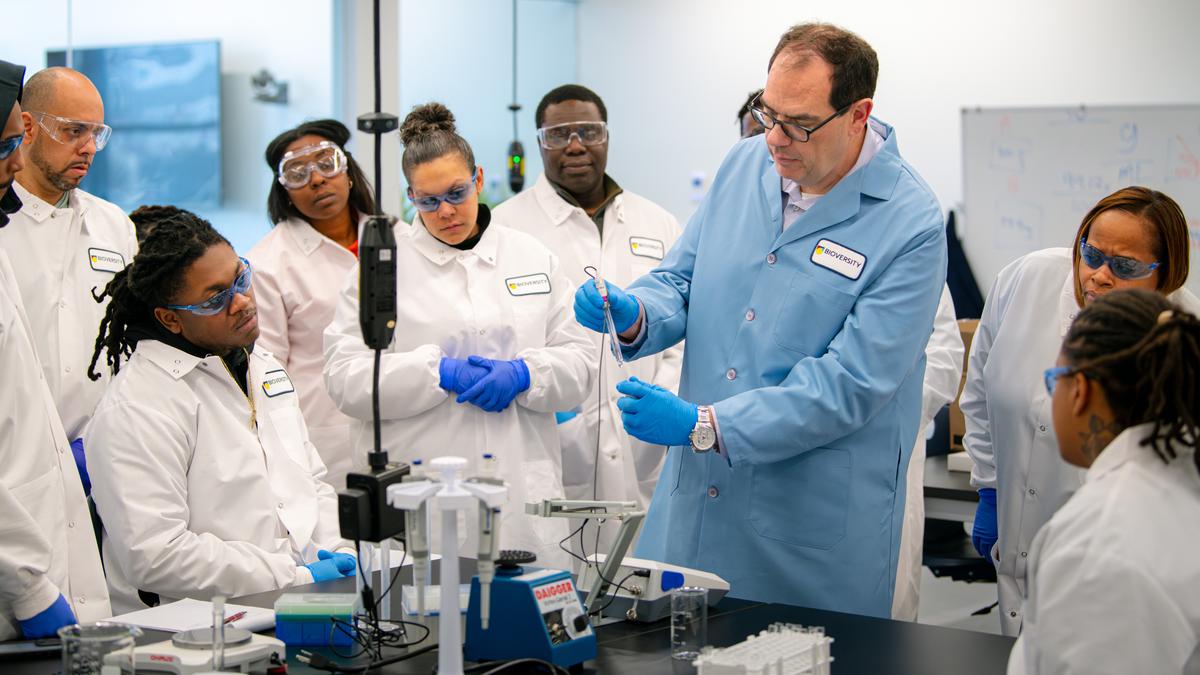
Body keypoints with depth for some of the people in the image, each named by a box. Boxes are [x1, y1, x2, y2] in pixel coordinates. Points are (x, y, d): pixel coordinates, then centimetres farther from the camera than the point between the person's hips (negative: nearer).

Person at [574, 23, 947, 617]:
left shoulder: (910, 226, -14)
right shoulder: (745, 165, 5)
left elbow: (850, 384, -19)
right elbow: (679, 281, 12)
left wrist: (704, 426, -23)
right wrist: (633, 316, -12)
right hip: (693, 499, 5)